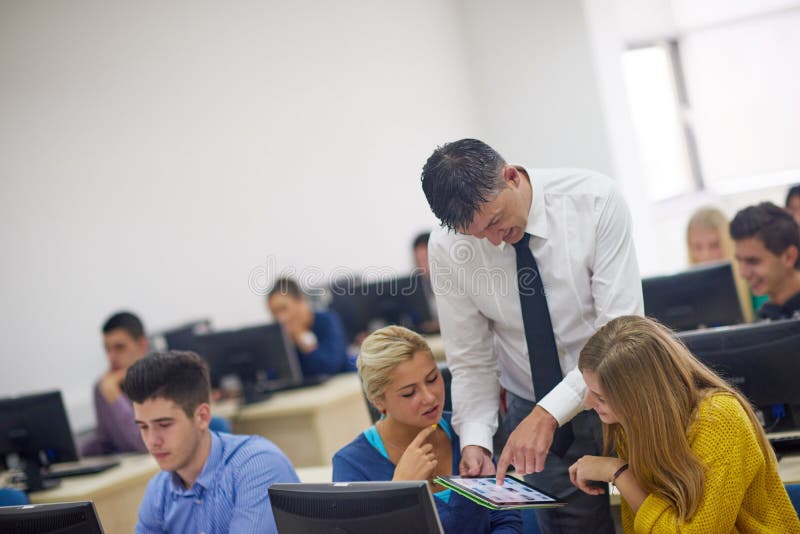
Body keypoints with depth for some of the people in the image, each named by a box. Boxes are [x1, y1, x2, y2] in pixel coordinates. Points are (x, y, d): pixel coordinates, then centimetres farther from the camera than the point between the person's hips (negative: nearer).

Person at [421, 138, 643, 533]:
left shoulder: (594, 200, -20)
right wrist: (475, 440, -20)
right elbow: (471, 362, -4)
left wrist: (547, 414, -30)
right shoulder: (447, 248, -13)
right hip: (535, 413, 2)